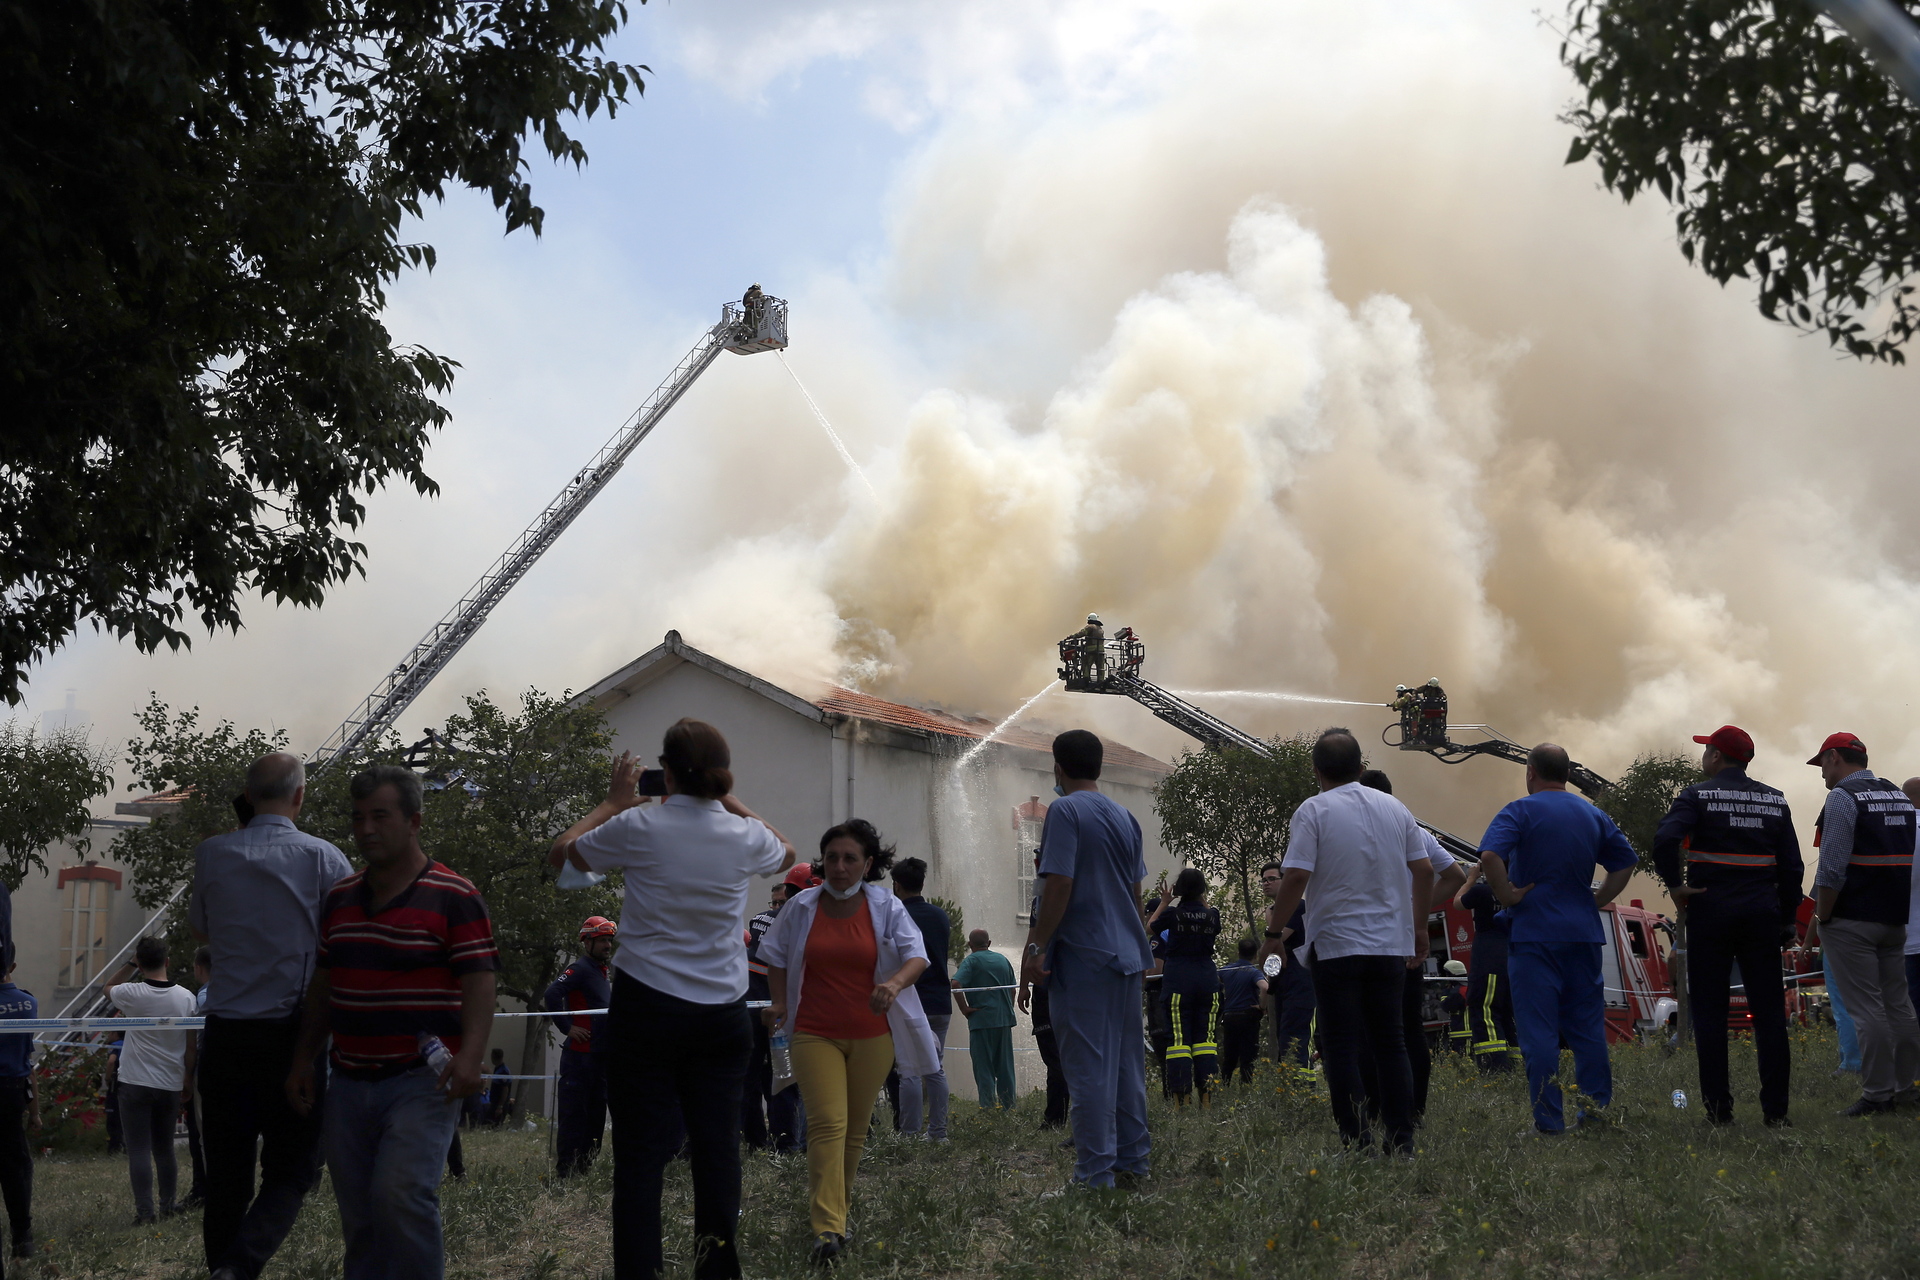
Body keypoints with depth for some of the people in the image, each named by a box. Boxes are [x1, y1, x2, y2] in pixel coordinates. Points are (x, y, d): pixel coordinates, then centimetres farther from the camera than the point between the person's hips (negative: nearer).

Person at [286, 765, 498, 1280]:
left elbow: (479, 982, -10)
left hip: (421, 1081, -6)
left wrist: (469, 1055, -22)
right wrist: (304, 1059, 16)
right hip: (349, 1080, 6)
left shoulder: (454, 897, -5)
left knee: (400, 1195, -22)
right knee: (358, 1217, 8)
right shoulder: (340, 898, 14)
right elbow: (323, 985, 20)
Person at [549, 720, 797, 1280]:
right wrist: (730, 799, 26)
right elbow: (785, 854, 25)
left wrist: (614, 801, 18)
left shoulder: (639, 827, -9)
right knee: (717, 1148, 7)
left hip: (646, 1007, -2)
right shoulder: (743, 835, -1)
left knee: (639, 1154, 2)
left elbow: (561, 851, 8)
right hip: (721, 1011, 2)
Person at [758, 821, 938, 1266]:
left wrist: (896, 982, -31)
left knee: (856, 1126, 10)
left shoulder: (887, 909, -1)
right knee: (827, 1124, -14)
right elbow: (776, 957, 16)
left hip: (872, 1034, 1)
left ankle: (835, 1202, 30)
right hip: (815, 1034, -1)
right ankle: (828, 1227, -22)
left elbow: (917, 956, -10)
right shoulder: (801, 909, 1)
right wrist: (780, 1003, 4)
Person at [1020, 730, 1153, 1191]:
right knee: (1127, 1062, 12)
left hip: (1082, 958, -8)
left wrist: (1036, 947, -14)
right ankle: (1132, 1163, 18)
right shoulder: (1125, 818, 15)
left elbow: (1059, 884, -17)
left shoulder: (1065, 811, -8)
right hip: (1127, 956, 8)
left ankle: (1096, 1173, -6)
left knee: (1089, 1068, -6)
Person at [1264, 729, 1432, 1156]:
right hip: (1391, 944, 4)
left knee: (1342, 1047, 1)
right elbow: (1424, 870, 9)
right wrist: (1418, 928, 19)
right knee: (1390, 1041, 11)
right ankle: (1401, 1141, 10)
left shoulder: (1314, 810, -8)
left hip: (1336, 945, -4)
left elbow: (1295, 877, -16)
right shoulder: (1394, 808, 7)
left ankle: (1358, 1141, -2)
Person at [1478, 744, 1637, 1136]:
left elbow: (1490, 855, -23)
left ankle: (1549, 1121, -2)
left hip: (1534, 934, -5)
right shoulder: (1593, 815, 11)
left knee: (1539, 1030, -2)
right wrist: (1597, 900, 13)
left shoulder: (1521, 812, -7)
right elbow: (1625, 863, 15)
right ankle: (1599, 1108, 16)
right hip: (1583, 932, 5)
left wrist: (1507, 896, -12)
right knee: (1587, 1026, 13)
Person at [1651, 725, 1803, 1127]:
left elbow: (1665, 840, -21)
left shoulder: (1697, 796, -4)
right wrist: (1788, 919, 14)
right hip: (1762, 912, 3)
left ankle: (1718, 1108, 1)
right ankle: (1775, 1109, 4)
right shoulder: (1775, 801, 9)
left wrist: (1675, 885, -8)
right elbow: (1791, 865, 8)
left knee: (1710, 1011, 3)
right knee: (1769, 1011, 5)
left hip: (1710, 912, -3)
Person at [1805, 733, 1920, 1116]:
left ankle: (1878, 1093, -4)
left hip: (1853, 922, -7)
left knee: (1867, 1008, -5)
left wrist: (1822, 917, -10)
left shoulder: (1843, 797, -11)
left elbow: (1832, 868, -18)